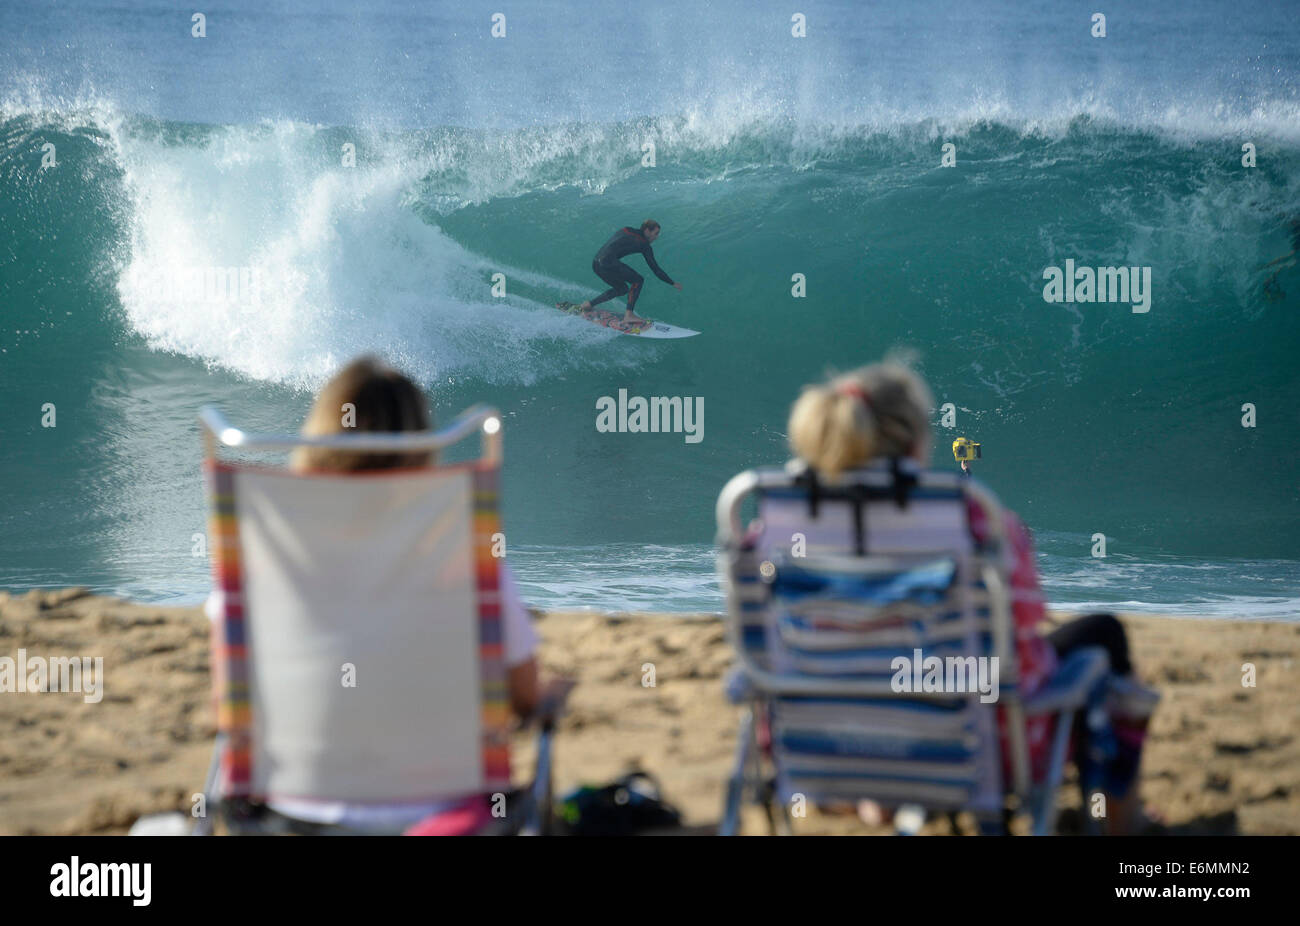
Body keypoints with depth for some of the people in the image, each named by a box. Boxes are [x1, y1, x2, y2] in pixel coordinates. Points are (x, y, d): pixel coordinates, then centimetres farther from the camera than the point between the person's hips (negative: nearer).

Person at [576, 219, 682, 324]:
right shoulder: (643, 244, 0)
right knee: (638, 280, -2)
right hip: (608, 262, -9)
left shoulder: (625, 230, 20)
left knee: (622, 288, 24)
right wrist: (672, 283, 11)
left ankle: (589, 304, 24)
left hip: (596, 263, 9)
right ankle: (629, 315, -9)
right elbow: (655, 269, 3)